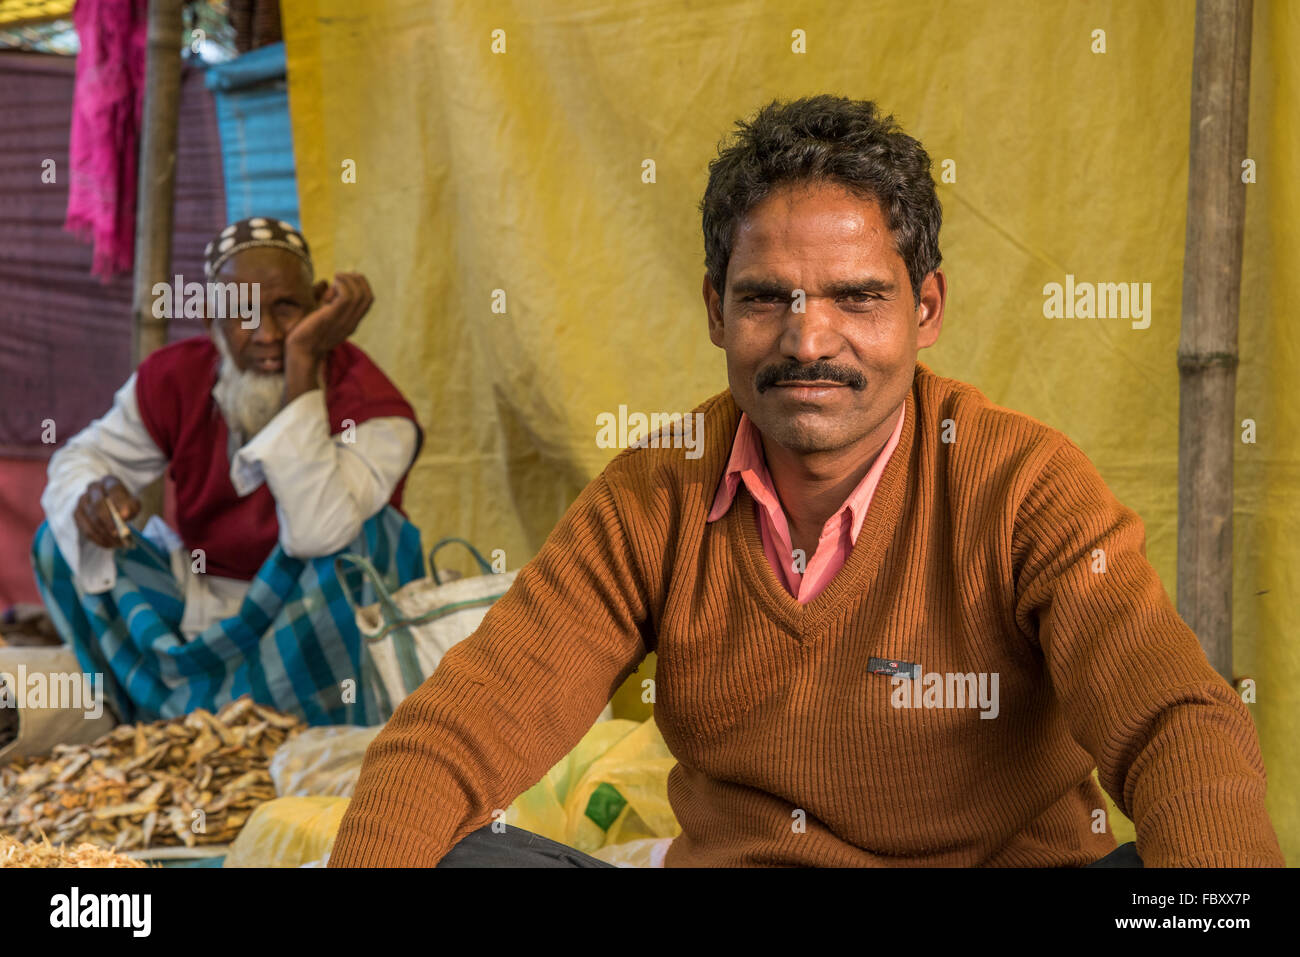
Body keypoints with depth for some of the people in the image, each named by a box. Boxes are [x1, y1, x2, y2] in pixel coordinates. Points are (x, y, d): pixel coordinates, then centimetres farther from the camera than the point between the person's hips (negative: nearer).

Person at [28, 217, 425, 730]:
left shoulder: (369, 403, -24)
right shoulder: (175, 378, -8)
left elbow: (318, 535, -41)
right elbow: (82, 456, 2)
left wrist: (304, 364, -40)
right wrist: (89, 498, -26)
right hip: (202, 604, 5)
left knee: (364, 534, -34)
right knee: (62, 539, -10)